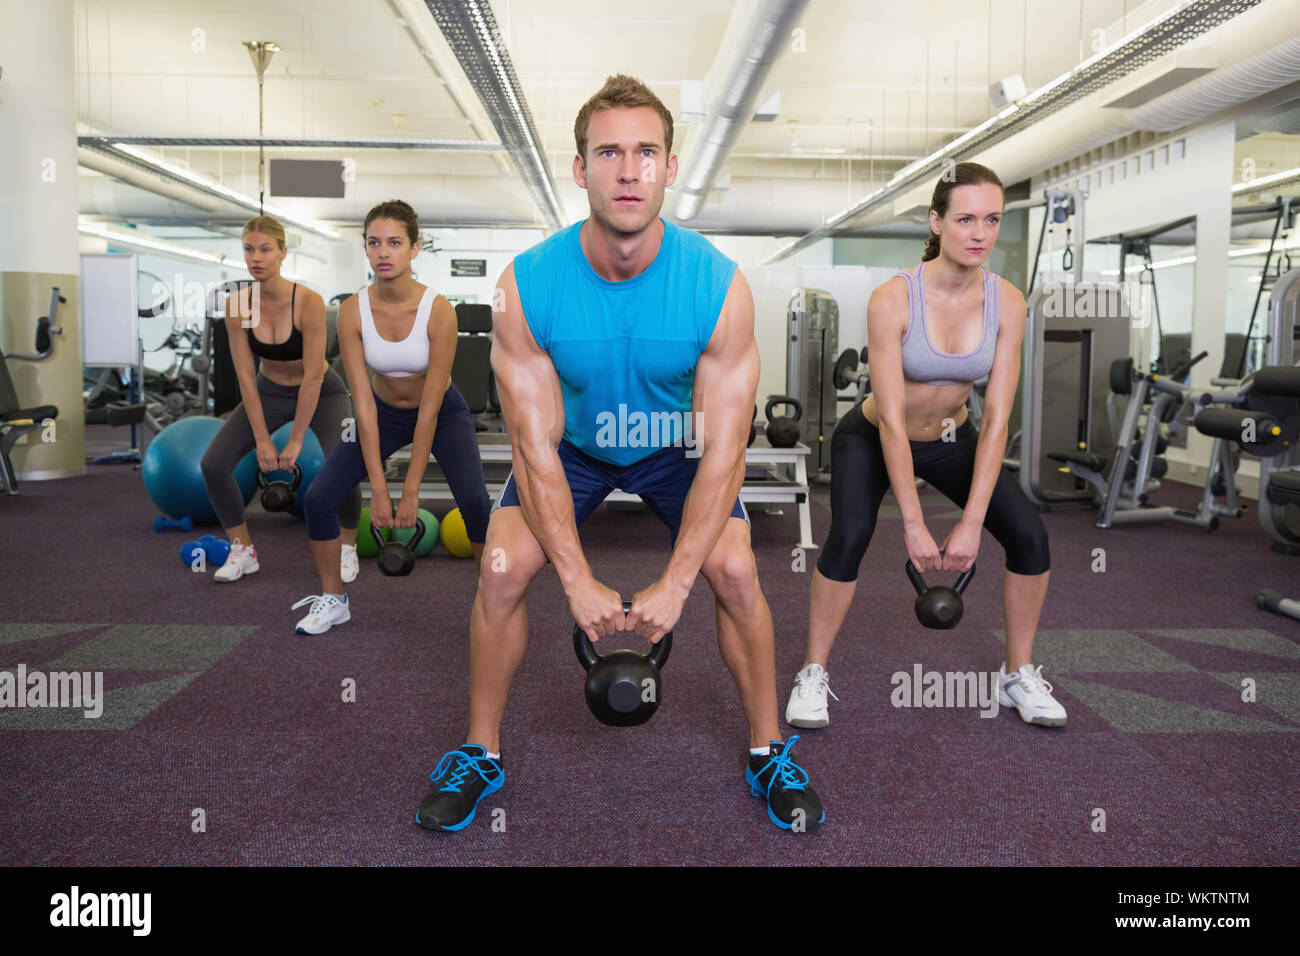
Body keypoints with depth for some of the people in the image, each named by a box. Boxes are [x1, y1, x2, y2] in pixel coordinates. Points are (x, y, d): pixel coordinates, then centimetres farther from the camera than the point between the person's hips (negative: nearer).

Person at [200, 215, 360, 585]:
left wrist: (295, 442, -23)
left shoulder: (309, 302, -29)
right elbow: (246, 377, -13)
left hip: (321, 393, -4)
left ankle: (347, 548, 3)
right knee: (214, 463, -11)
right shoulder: (236, 305, -17)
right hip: (269, 392, 4)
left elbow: (312, 378, -26)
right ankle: (243, 552, 8)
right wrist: (262, 440, -15)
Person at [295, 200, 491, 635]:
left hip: (443, 411, -2)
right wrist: (378, 489, -23)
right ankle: (333, 600, 11)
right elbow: (363, 404, -21)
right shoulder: (352, 311, -21)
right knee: (318, 498, -12)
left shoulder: (438, 310, -29)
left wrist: (410, 492, -25)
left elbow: (429, 408, -26)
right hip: (383, 412, 3)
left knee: (474, 501, -24)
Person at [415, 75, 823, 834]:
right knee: (503, 568, -17)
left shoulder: (719, 286, -28)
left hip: (679, 443, 0)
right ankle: (481, 755, 7)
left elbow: (723, 449, -25)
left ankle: (770, 753, 6)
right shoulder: (528, 285, -27)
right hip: (573, 443, 1)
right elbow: (536, 444, -23)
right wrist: (579, 582, -26)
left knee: (735, 571, -19)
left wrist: (675, 583, -28)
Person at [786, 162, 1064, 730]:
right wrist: (914, 525, -29)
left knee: (1029, 534, -12)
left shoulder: (1007, 303, -17)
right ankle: (813, 674, -8)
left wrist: (971, 522, -24)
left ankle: (1018, 676, 8)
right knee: (849, 538, -28)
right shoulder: (892, 300, -28)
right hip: (872, 438, -3)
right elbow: (892, 421, -28)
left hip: (951, 439, 4)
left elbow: (996, 421, -18)